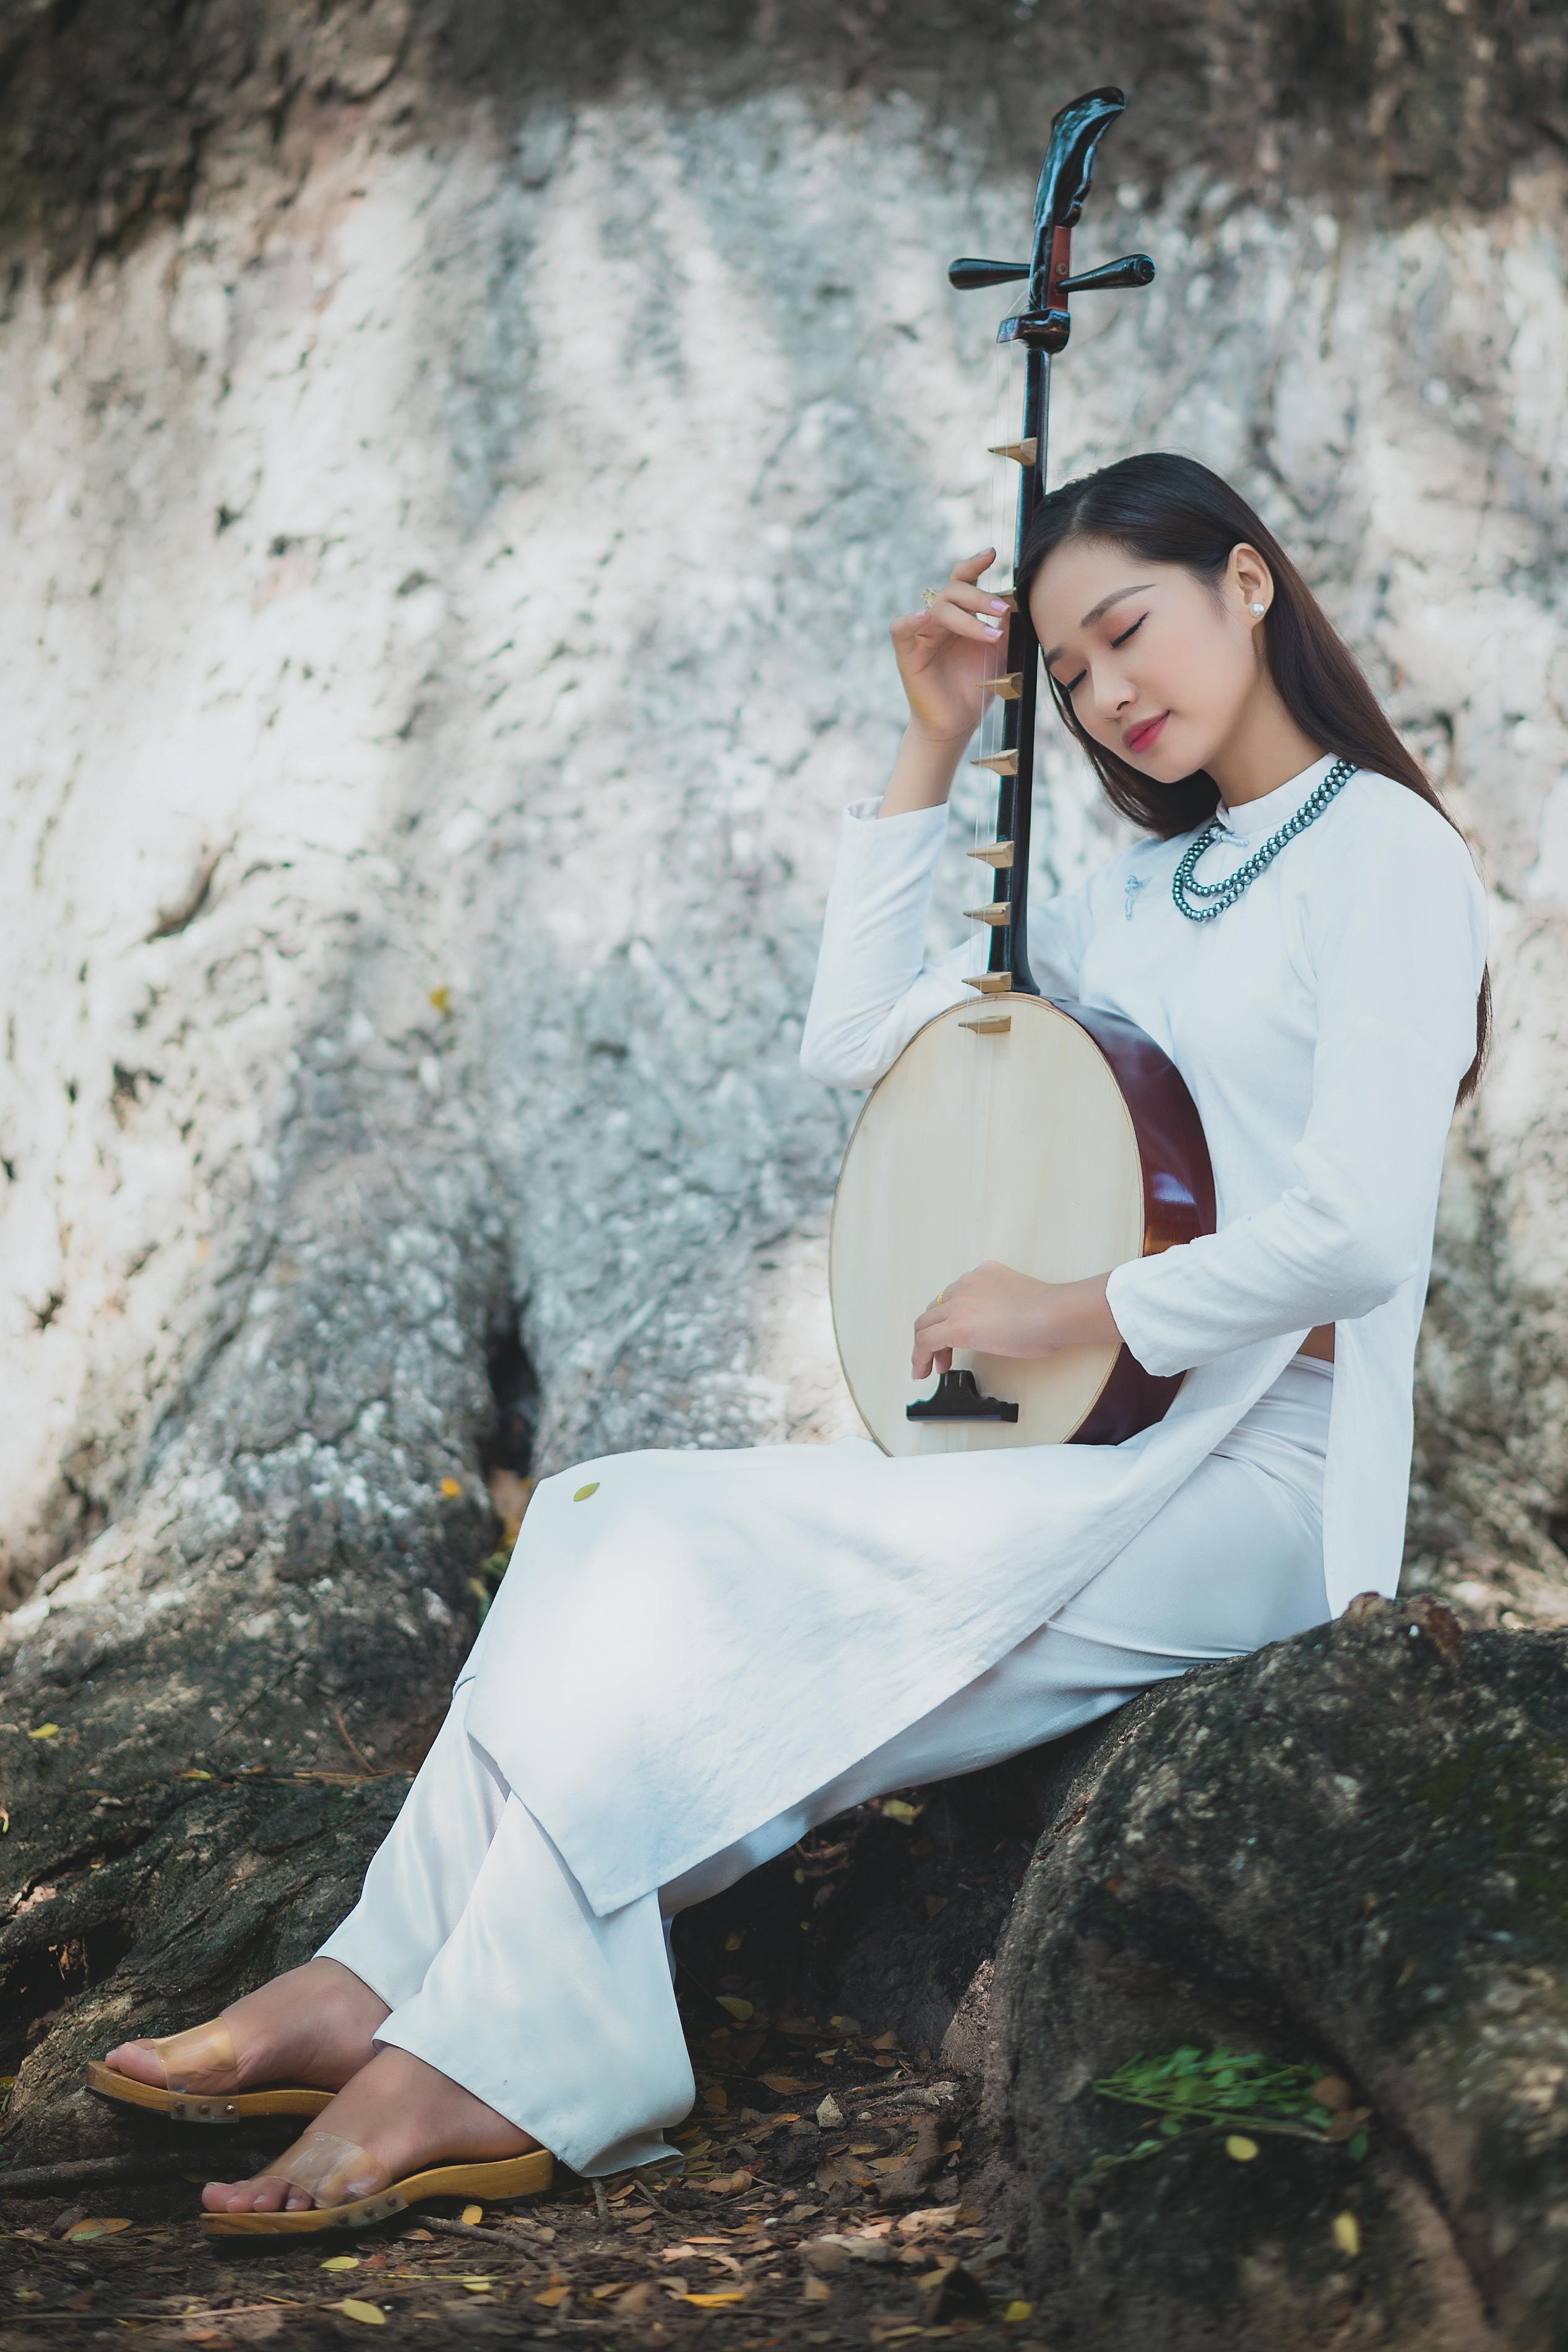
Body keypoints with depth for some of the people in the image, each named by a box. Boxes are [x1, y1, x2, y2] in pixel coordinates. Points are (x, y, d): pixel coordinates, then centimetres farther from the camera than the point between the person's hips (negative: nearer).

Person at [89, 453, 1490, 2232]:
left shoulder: (1384, 854, -6)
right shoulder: (1148, 885, 19)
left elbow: (1353, 1231, -18)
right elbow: (859, 1045, 18)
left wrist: (1070, 1313, -13)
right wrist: (933, 750, 14)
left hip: (1252, 1472, -7)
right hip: (1083, 1450, 7)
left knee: (699, 1561, -23)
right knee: (615, 1520, -14)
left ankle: (496, 2061, -16)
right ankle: (392, 1981, -17)